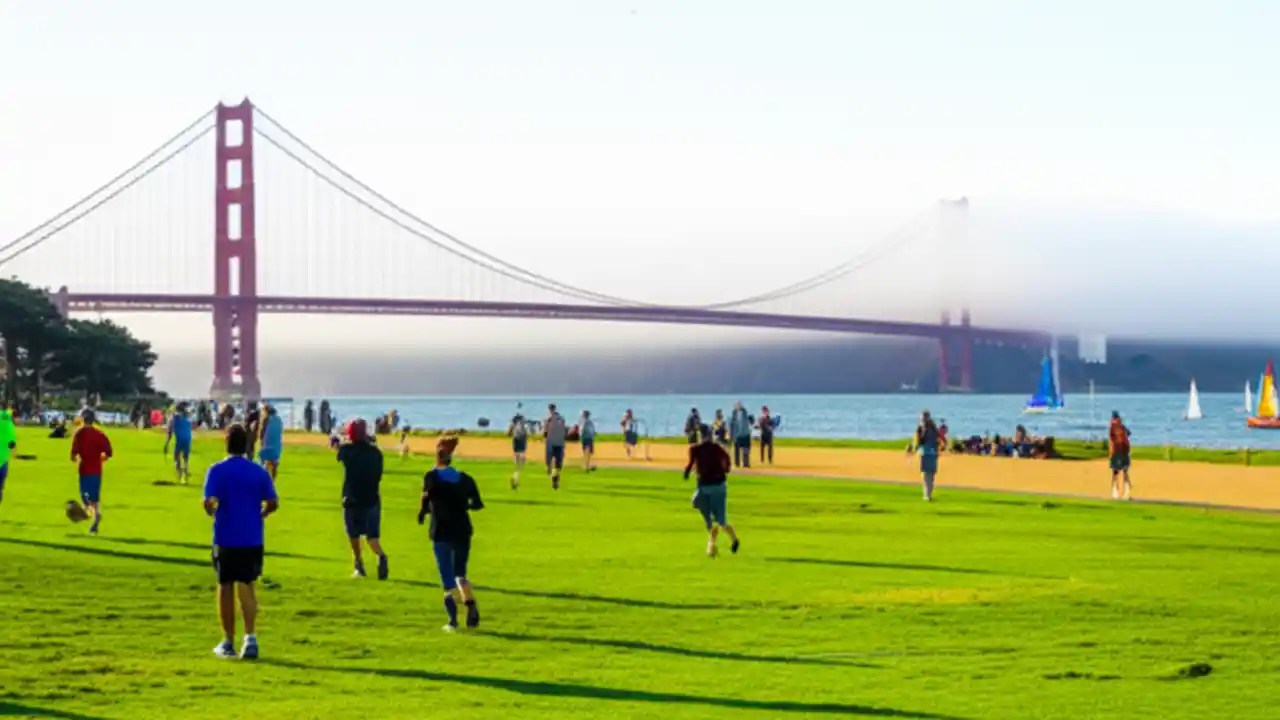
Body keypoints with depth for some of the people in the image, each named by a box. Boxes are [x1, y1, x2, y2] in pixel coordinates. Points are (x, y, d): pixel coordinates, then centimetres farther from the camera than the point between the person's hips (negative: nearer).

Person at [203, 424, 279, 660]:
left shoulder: (218, 470, -7)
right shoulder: (259, 472, 1)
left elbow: (209, 502, -17)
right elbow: (273, 503, -3)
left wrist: (211, 513, 5)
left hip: (226, 538, -2)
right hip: (253, 539, 2)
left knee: (225, 587, 9)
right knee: (246, 587, 8)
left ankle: (228, 642, 15)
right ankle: (250, 637, -10)